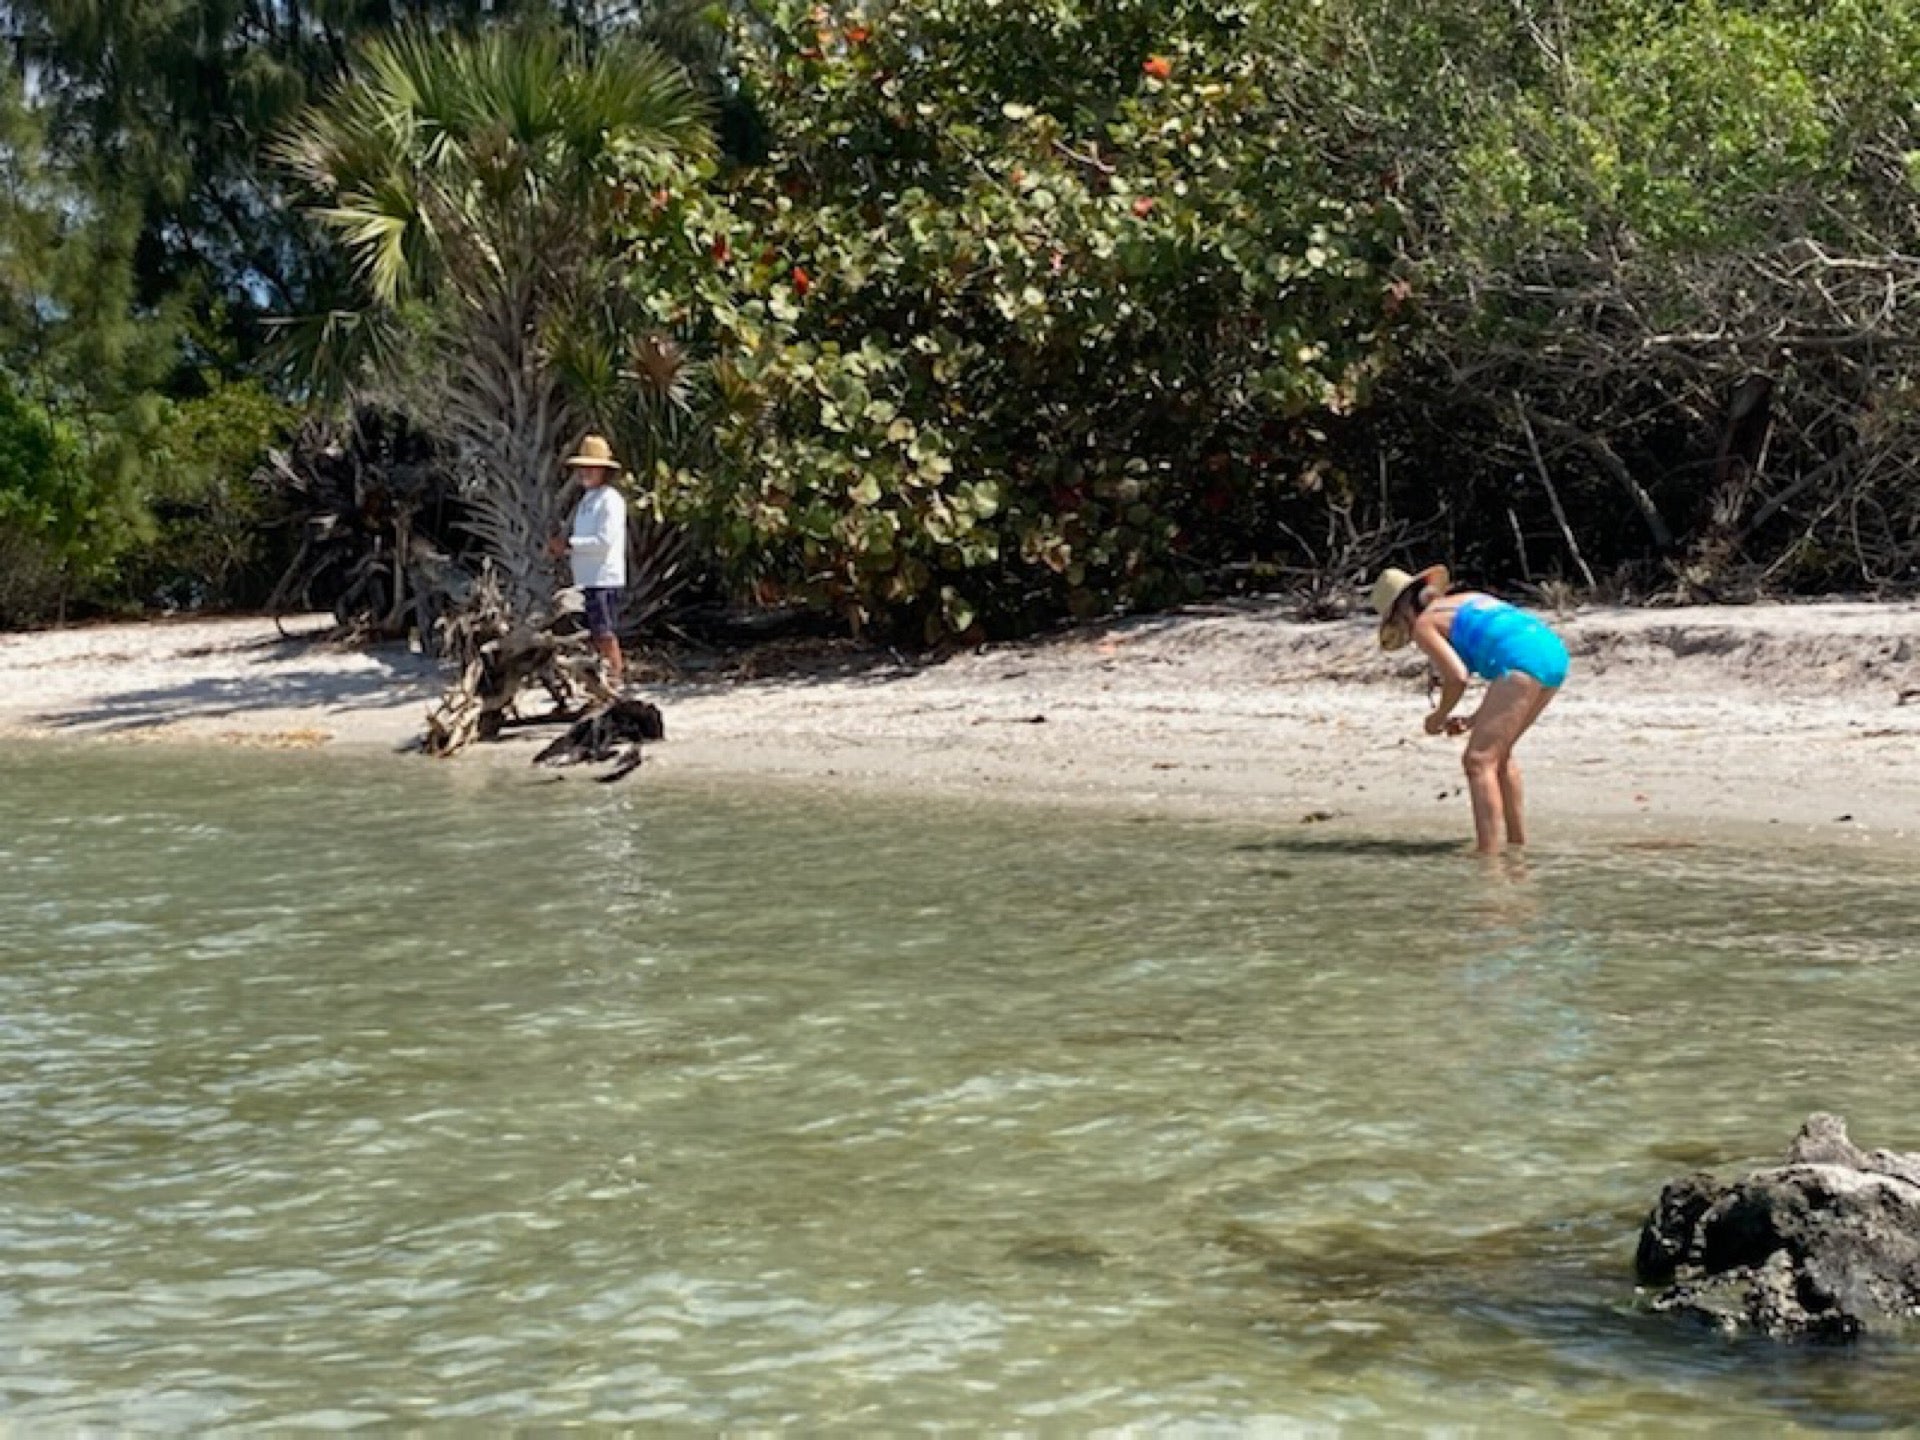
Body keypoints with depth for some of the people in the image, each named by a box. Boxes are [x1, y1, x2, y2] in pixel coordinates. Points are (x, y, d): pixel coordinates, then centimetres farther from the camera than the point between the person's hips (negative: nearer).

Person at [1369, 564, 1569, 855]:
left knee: (1479, 762, -8)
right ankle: (1518, 845, 32)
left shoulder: (1423, 625, 9)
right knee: (1499, 754, 25)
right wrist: (1475, 720, 29)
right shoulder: (1470, 600, 33)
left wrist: (1439, 717, 12)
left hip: (1523, 663, -9)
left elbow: (1457, 676, -7)